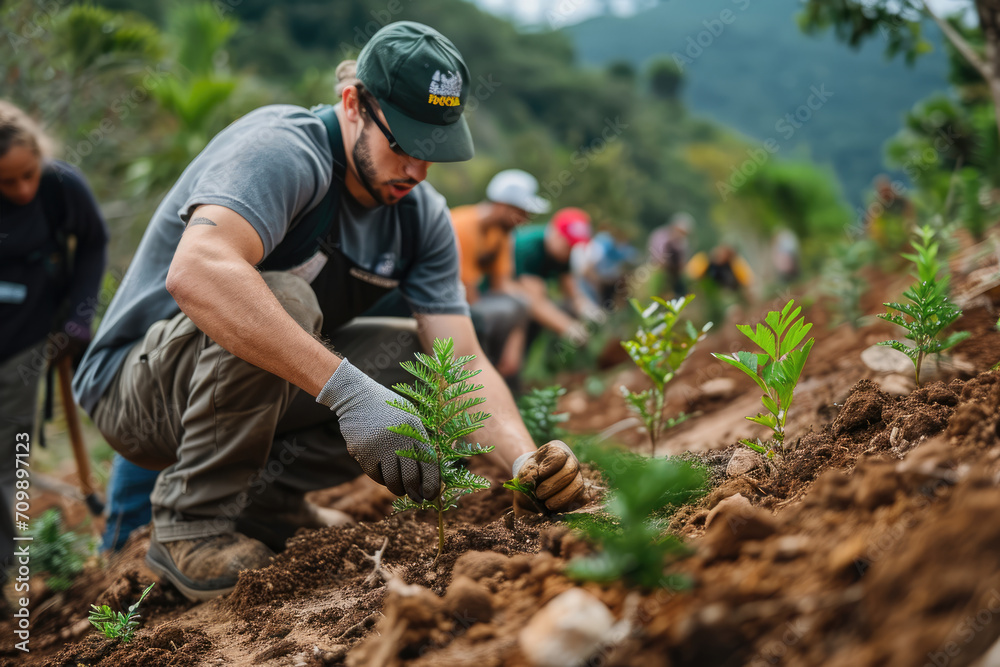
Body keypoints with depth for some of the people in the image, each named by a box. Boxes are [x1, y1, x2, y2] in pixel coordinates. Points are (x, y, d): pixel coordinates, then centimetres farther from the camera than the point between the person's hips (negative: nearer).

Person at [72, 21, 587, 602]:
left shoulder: (421, 215, -4)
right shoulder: (280, 151, -27)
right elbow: (196, 273, -47)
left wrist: (526, 461, -30)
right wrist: (349, 390, -52)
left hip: (262, 385, 7)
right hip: (135, 385, -7)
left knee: (425, 358, -5)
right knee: (281, 299, -34)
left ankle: (265, 498, 2)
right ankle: (191, 525, -18)